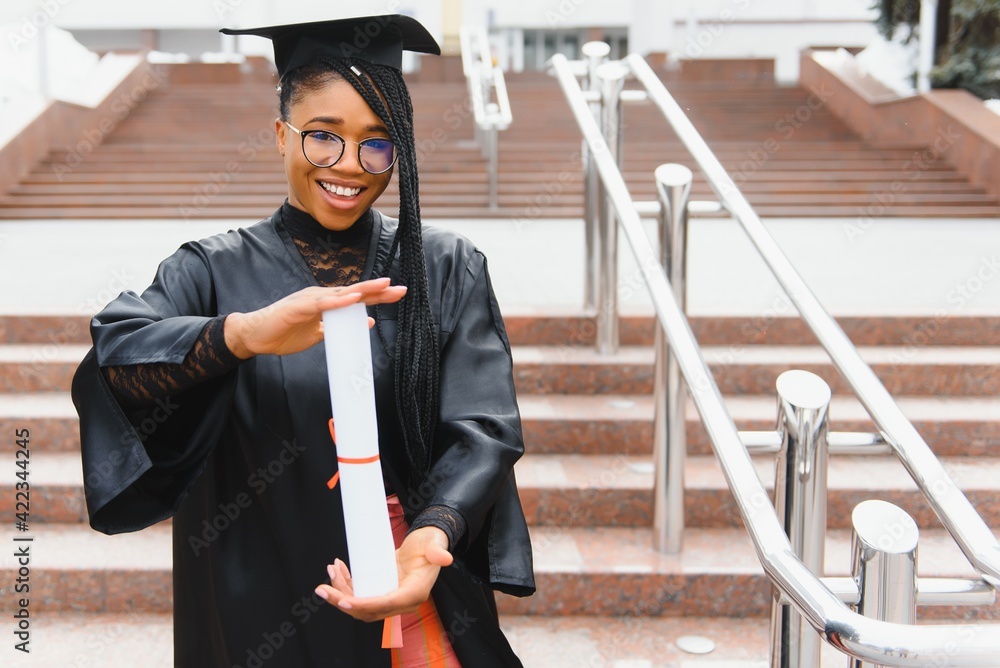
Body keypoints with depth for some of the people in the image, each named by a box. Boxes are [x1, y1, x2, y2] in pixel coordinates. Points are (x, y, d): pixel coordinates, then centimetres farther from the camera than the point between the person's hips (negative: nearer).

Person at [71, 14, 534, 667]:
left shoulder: (447, 270, -3)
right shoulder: (214, 271, -5)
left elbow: (482, 429, -12)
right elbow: (112, 360, -22)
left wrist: (433, 534, -31)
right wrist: (245, 333, -40)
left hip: (414, 599, 0)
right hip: (256, 609, 0)